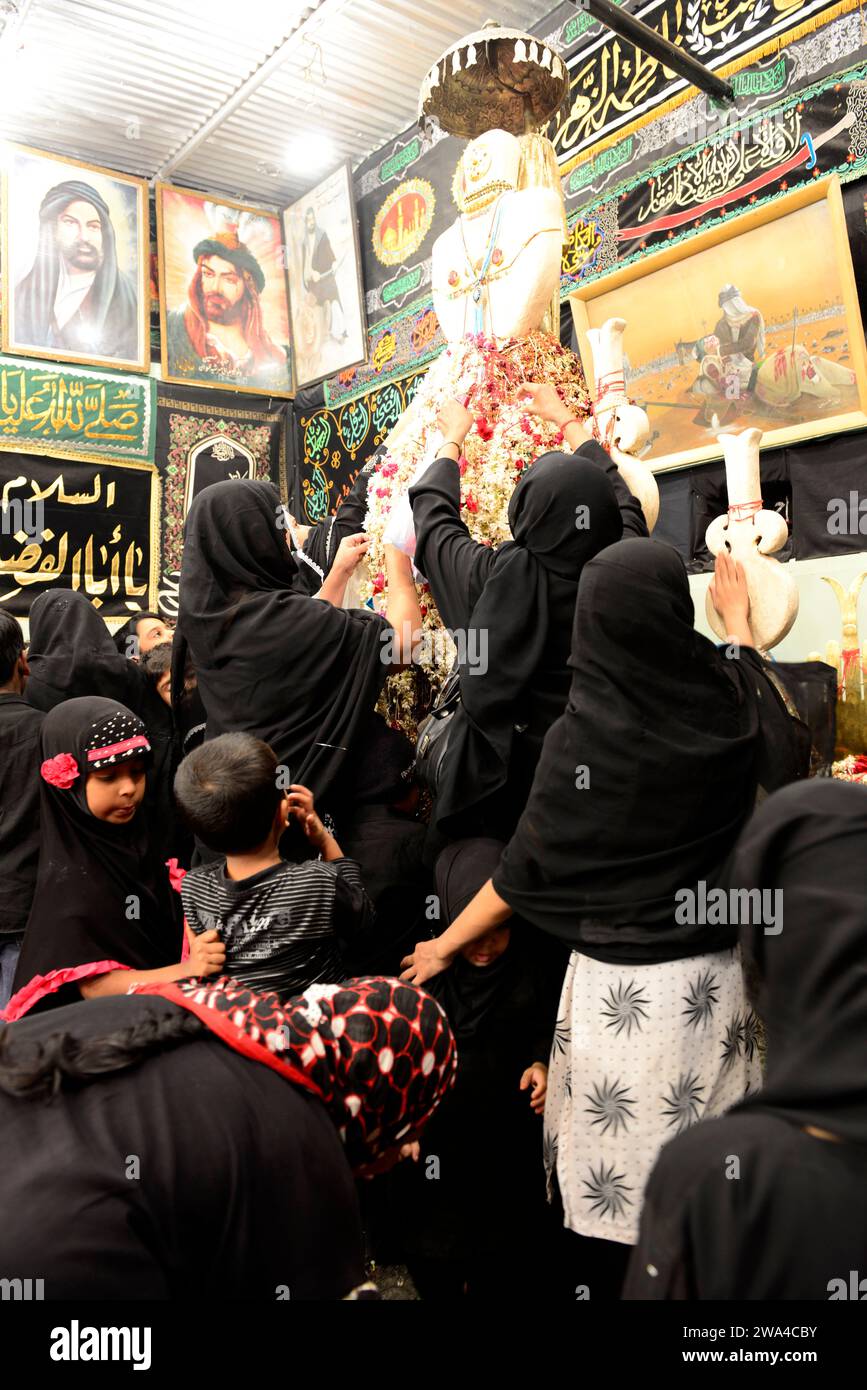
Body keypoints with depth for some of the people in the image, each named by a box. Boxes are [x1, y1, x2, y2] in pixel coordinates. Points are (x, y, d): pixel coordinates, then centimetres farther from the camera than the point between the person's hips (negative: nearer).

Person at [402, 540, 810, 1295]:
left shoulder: (585, 732, -18)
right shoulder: (725, 709, -7)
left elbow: (525, 869, -11)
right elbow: (759, 697, 19)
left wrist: (445, 943, 4)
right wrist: (740, 622, 32)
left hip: (622, 985, -4)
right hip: (716, 974, 5)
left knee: (618, 1180, 14)